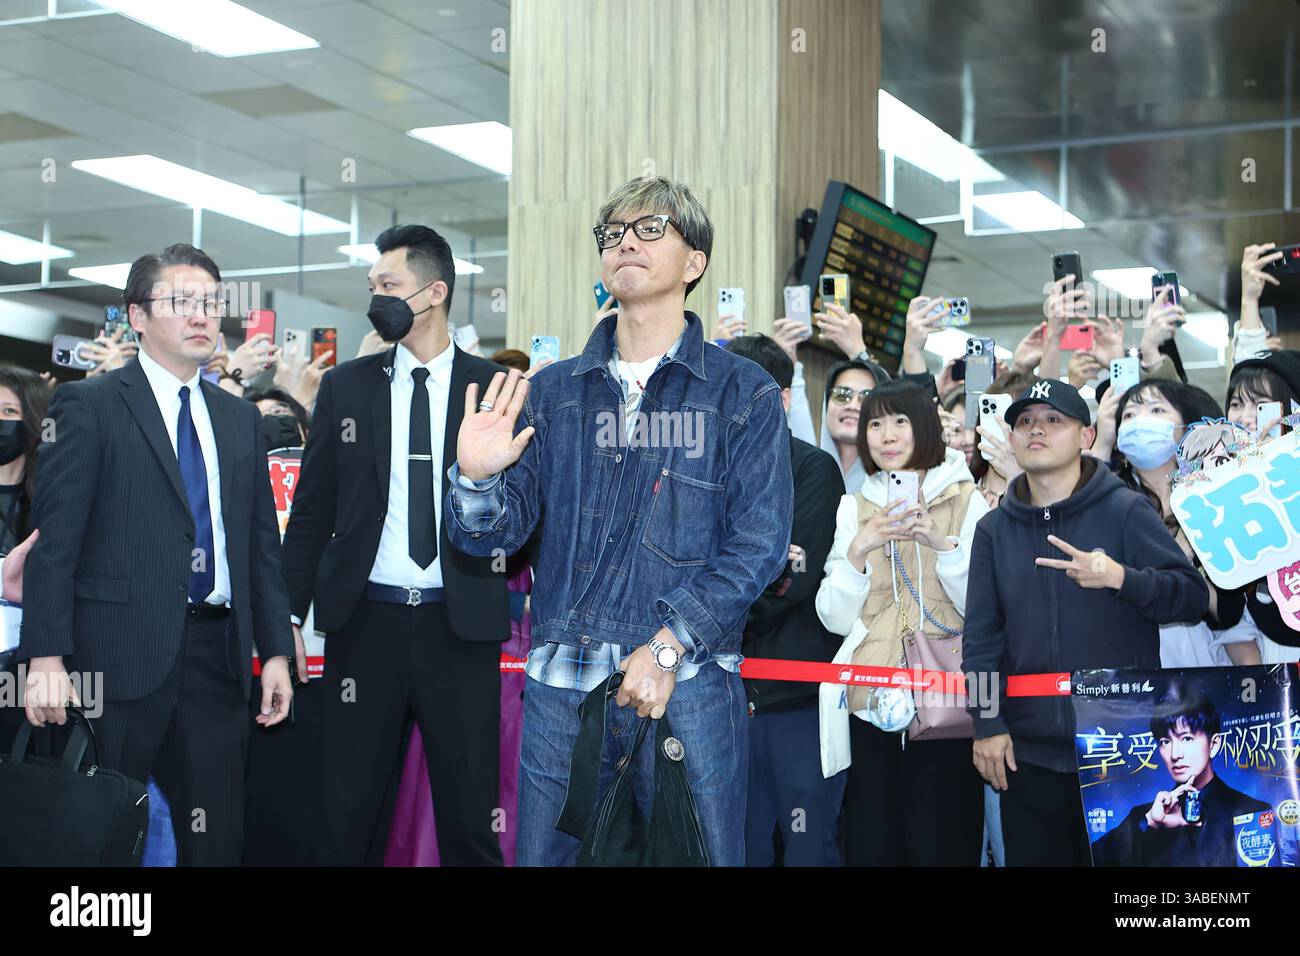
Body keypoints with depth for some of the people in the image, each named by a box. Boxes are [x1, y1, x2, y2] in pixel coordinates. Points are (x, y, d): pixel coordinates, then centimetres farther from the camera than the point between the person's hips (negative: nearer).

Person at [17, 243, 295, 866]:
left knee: (217, 837, 8)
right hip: (121, 657, -5)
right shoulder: (89, 405, -2)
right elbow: (54, 538, -8)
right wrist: (46, 657, -15)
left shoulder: (239, 419, 15)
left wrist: (275, 650, 9)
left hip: (218, 654, 5)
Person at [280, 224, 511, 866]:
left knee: (469, 813, 5)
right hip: (364, 619, 1)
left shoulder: (492, 386, 3)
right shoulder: (346, 386, 7)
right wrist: (290, 615, 4)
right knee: (346, 811, 5)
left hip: (460, 622, -1)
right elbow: (312, 510, 8)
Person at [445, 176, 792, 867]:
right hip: (561, 684, 3)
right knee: (543, 853, 7)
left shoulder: (744, 393, 3)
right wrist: (476, 477, -14)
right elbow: (495, 533, 8)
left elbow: (759, 543, -5)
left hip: (688, 686, -2)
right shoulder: (551, 392, 12)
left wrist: (667, 648, -13)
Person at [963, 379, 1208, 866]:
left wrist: (1123, 579, -24)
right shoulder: (994, 529, 7)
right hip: (1028, 750, 3)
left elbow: (1195, 597, -7)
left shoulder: (1126, 511, -3)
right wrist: (986, 724, -1)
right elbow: (981, 635, 7)